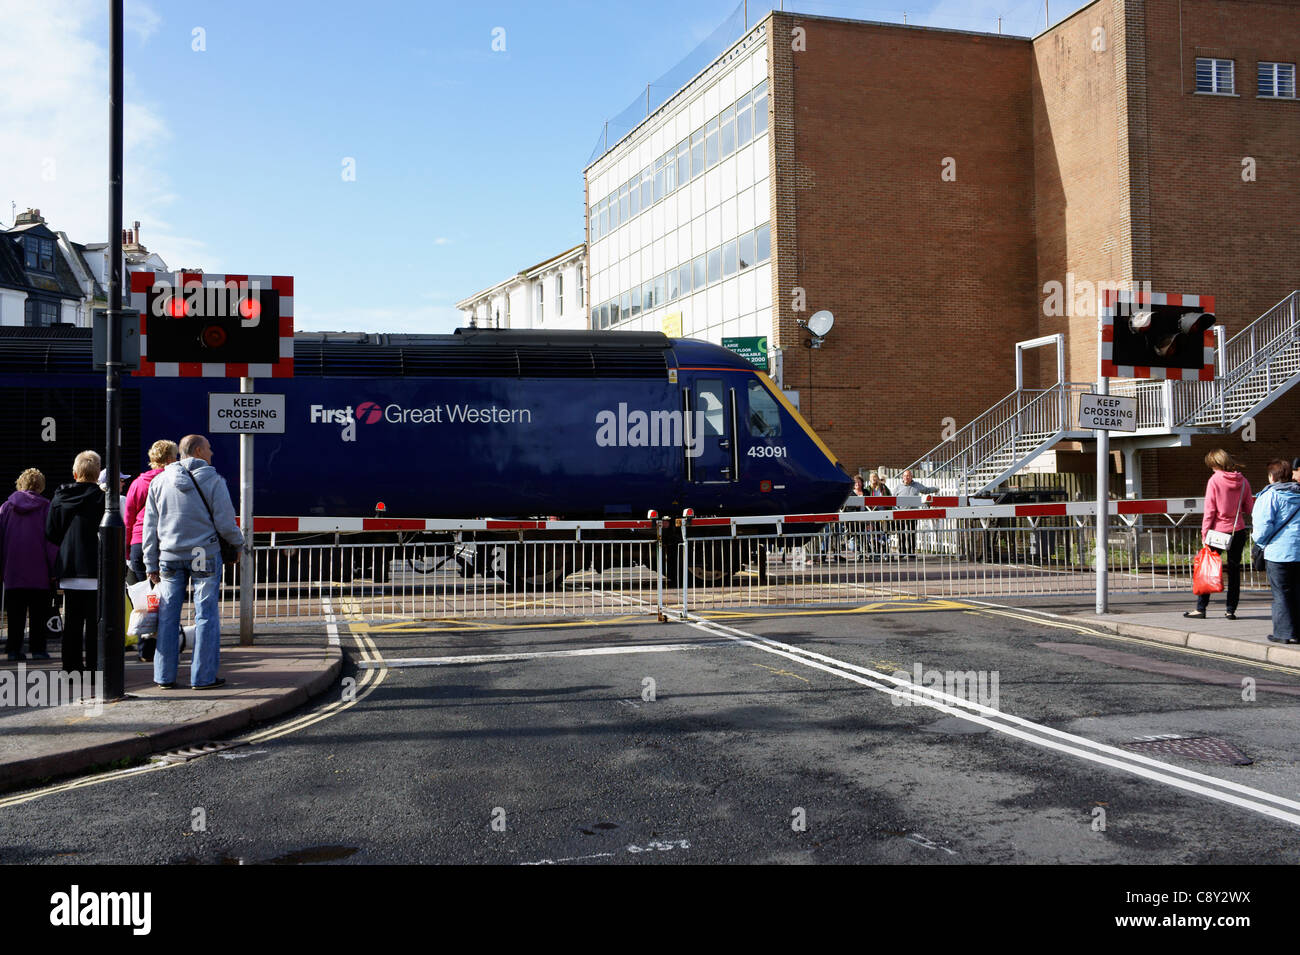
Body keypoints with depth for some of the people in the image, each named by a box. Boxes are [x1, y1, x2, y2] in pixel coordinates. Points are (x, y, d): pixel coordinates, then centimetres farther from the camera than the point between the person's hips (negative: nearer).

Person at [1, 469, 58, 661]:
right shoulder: (46, 507, -3)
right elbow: (52, 540, -6)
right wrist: (54, 570, -3)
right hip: (39, 573, -2)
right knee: (38, 613, 4)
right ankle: (38, 649, 3)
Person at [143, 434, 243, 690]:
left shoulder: (159, 481, 7)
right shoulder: (212, 480, -6)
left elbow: (150, 527, 8)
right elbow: (225, 523, -9)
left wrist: (151, 564, 13)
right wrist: (238, 542, 12)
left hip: (170, 556, 4)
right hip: (204, 554, -4)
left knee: (168, 616, 9)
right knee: (206, 615, 2)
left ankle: (164, 676, 12)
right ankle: (203, 676, 3)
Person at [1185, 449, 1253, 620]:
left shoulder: (1214, 480, -10)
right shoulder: (1243, 481, 0)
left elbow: (1209, 510, -10)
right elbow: (1249, 509, 6)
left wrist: (1205, 533, -6)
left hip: (1218, 531, -3)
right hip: (1238, 531, 3)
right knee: (1234, 570, 10)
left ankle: (1201, 609, 7)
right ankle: (1231, 610, 11)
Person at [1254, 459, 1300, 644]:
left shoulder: (1271, 495, -7)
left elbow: (1264, 524, -14)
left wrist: (1261, 542, 3)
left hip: (1279, 552, -6)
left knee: (1281, 594, 0)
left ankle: (1284, 632, 1)